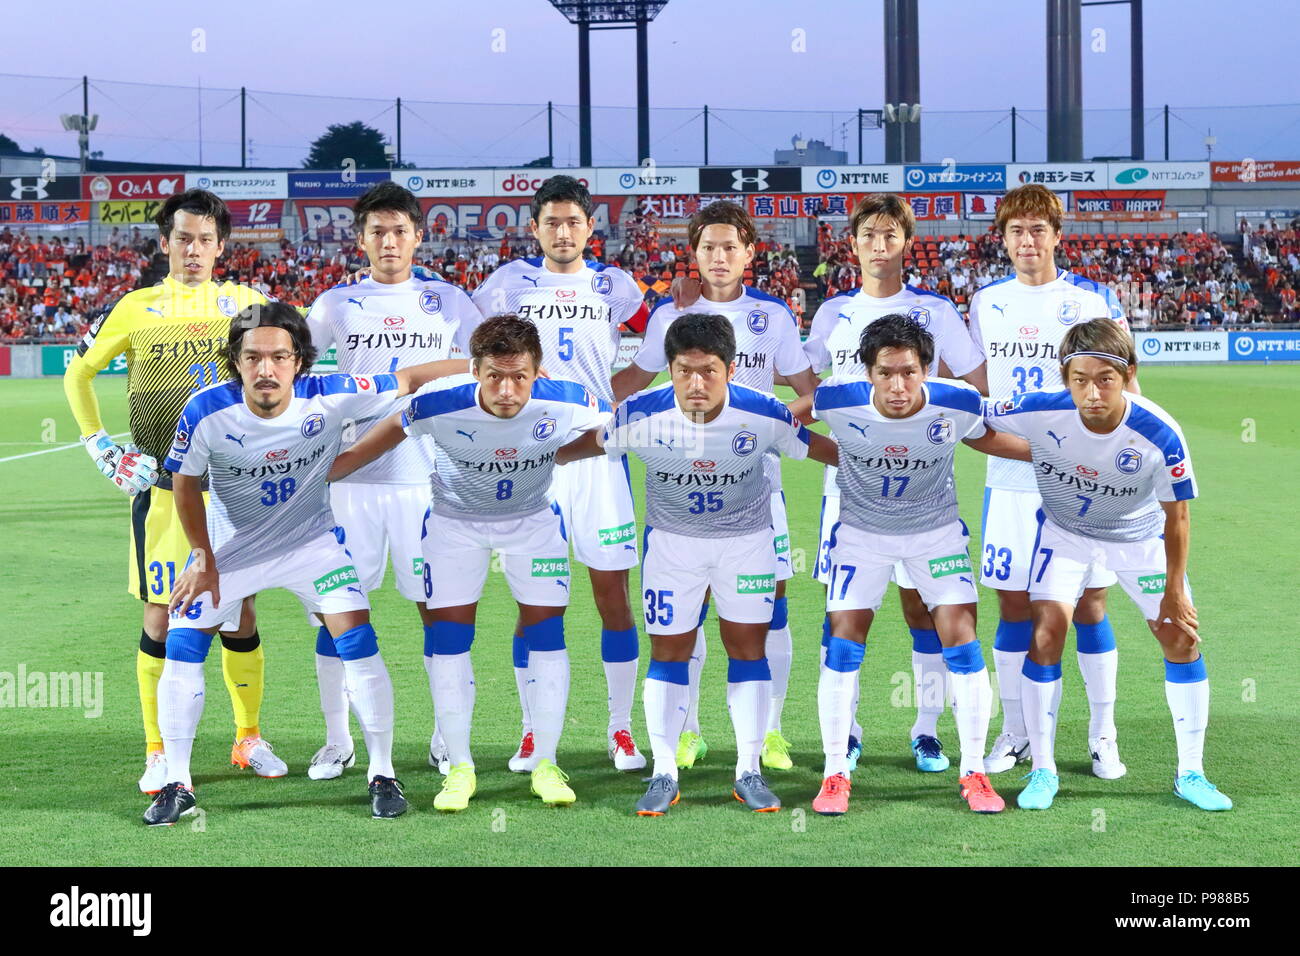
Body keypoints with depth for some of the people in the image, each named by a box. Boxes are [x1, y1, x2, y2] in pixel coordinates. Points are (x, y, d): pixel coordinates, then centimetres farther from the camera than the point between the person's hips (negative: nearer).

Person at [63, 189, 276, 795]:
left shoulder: (246, 304, 5)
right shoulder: (136, 308, 3)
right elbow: (78, 371, 13)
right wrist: (99, 446, 4)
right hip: (162, 487, -1)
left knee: (239, 612, 6)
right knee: (160, 616, -2)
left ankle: (249, 738, 21)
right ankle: (158, 752, 8)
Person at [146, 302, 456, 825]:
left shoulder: (331, 397, -27)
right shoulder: (207, 412, -26)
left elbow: (409, 379, -15)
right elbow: (186, 484, -8)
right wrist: (203, 560, -4)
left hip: (312, 541, 0)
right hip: (230, 544, 0)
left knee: (357, 641, -12)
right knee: (181, 647, -5)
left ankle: (383, 774, 4)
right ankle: (177, 785, 10)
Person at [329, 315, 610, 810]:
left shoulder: (565, 403, -32)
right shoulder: (439, 404, -33)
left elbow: (616, 426, -9)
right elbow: (392, 431, -11)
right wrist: (318, 473, -5)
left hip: (534, 518, 1)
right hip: (455, 519, -1)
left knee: (546, 633, -3)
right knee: (449, 636, -4)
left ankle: (545, 764, 9)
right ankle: (459, 767, 8)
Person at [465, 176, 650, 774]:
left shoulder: (612, 285, 10)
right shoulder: (511, 281, 6)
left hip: (598, 450, 1)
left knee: (612, 589, 0)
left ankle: (621, 729, 8)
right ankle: (533, 731, 11)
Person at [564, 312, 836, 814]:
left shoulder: (763, 414, -23)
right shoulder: (642, 415, -23)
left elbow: (815, 446, -5)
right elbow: (594, 443, -3)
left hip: (747, 538, 0)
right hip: (671, 540, 0)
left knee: (748, 648, 2)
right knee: (668, 653, 2)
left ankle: (748, 773, 12)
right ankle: (664, 776, 10)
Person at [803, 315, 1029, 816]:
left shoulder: (956, 404, -26)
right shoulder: (838, 400, -28)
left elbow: (983, 437, -1)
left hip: (936, 530, 0)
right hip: (861, 528, 0)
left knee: (961, 639, -8)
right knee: (844, 641, -6)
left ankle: (974, 773, 5)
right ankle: (835, 774, 7)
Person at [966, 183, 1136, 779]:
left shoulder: (1093, 301, -1)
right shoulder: (985, 303, 8)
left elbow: (1125, 389, 2)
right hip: (1009, 480, 2)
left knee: (1089, 603, 1)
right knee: (1013, 604, 5)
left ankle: (1102, 735, 11)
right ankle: (1014, 734, 16)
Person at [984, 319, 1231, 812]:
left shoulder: (1160, 434, -32)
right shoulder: (1038, 411, -33)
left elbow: (1176, 514, -16)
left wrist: (1174, 590, -9)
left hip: (1139, 536, 0)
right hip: (1064, 532, 0)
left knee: (1181, 637, -2)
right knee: (1046, 634, -14)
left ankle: (1190, 774, 14)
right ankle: (1043, 771, 1)